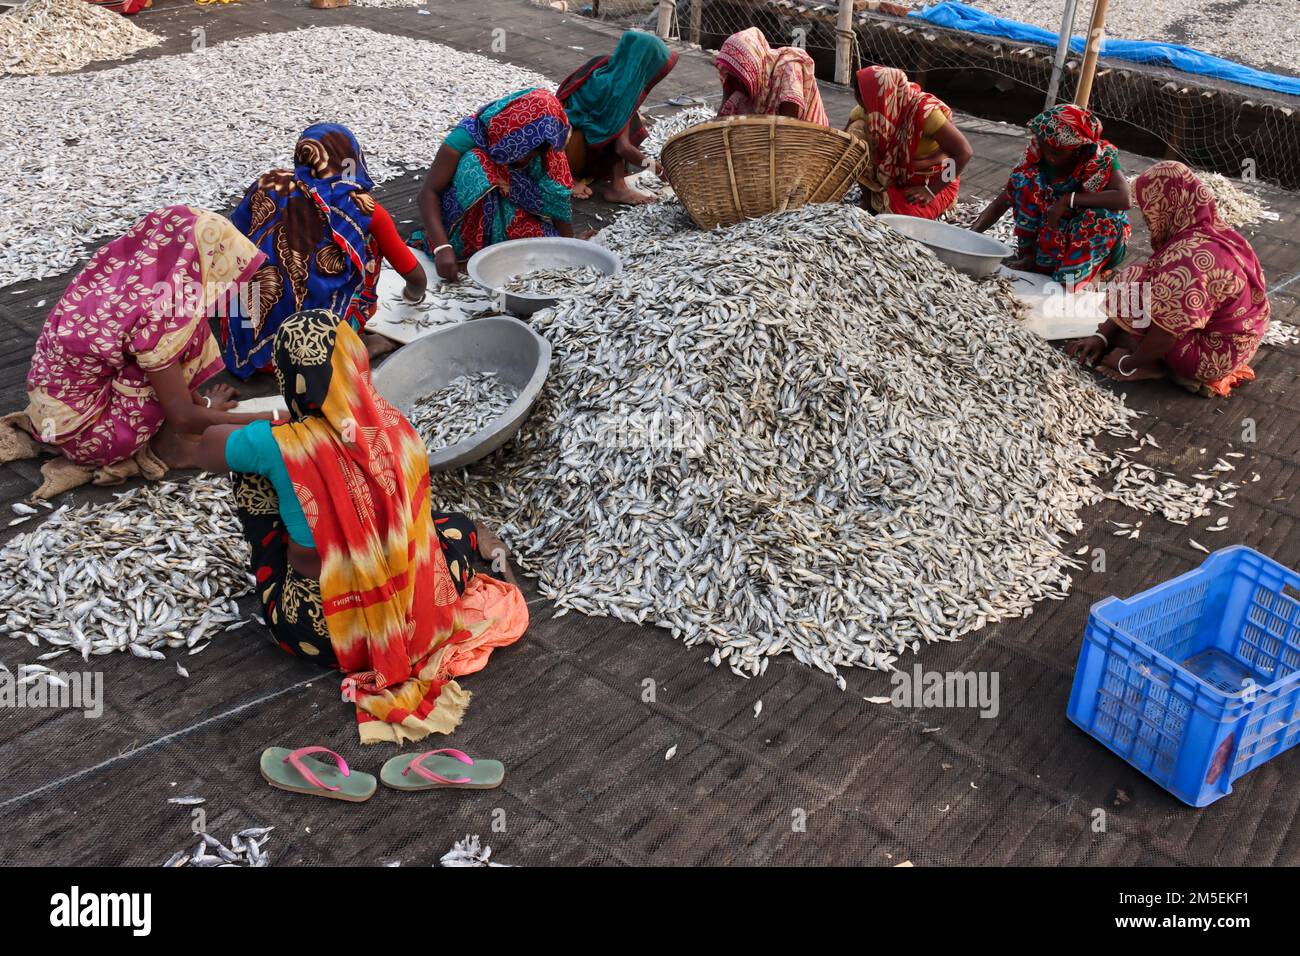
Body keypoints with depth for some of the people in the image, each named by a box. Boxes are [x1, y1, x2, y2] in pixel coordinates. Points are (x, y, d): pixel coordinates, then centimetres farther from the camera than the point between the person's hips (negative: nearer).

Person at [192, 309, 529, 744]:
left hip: (323, 631, -3)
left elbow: (199, 451, -2)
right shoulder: (396, 427, -13)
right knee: (459, 527, 36)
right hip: (418, 622, 4)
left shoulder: (276, 446, -24)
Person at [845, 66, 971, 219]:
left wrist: (931, 191, -28)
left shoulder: (925, 112, -32)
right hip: (895, 176, 5)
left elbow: (964, 152, -31)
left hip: (933, 180, -5)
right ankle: (868, 197, -1)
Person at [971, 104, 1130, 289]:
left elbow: (1124, 199, -36)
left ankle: (1071, 279, -23)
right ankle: (1030, 254, -12)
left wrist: (1069, 199, -37)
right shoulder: (1036, 160, -11)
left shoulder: (1101, 158, -20)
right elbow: (1000, 204, -10)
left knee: (1105, 214, -35)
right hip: (1052, 239, 2)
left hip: (1099, 244, -2)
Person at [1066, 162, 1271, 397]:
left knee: (1130, 289, -14)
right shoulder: (1212, 232, 0)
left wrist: (1128, 364, -6)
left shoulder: (1187, 258, -31)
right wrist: (1102, 335, 3)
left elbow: (1165, 335, -26)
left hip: (1210, 357, -9)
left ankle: (1154, 366, -6)